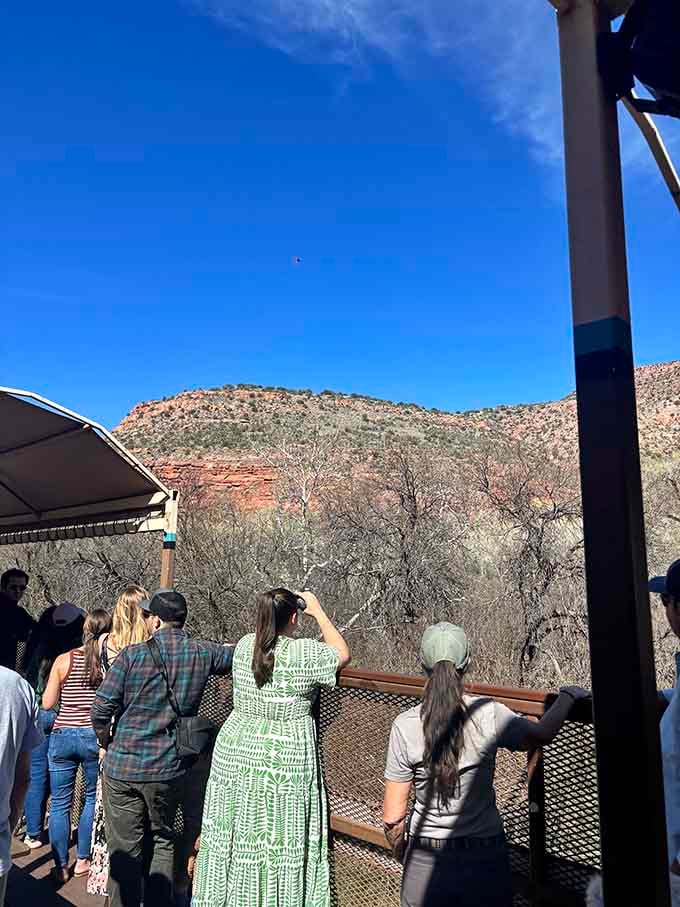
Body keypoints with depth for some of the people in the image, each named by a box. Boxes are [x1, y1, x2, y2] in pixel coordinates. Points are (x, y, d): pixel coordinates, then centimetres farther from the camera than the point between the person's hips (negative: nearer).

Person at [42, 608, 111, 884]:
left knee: (60, 804, 13)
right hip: (96, 737, 0)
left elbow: (47, 703, -2)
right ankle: (82, 860, 25)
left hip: (62, 736, 1)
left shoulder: (64, 660, -5)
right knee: (93, 797, 19)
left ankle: (60, 867, 19)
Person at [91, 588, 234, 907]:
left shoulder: (133, 655, -15)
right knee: (161, 844, 21)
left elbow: (101, 711, -14)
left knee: (125, 851, 12)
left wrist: (107, 744, 4)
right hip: (168, 771, 2)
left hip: (122, 768, -2)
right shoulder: (202, 654, -7)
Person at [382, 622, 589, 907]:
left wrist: (401, 852, 11)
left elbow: (392, 816, -9)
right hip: (485, 858, 0)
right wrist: (566, 696, 17)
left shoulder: (405, 726, -15)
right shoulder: (488, 715, -16)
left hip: (425, 862, 0)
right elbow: (542, 734, -1)